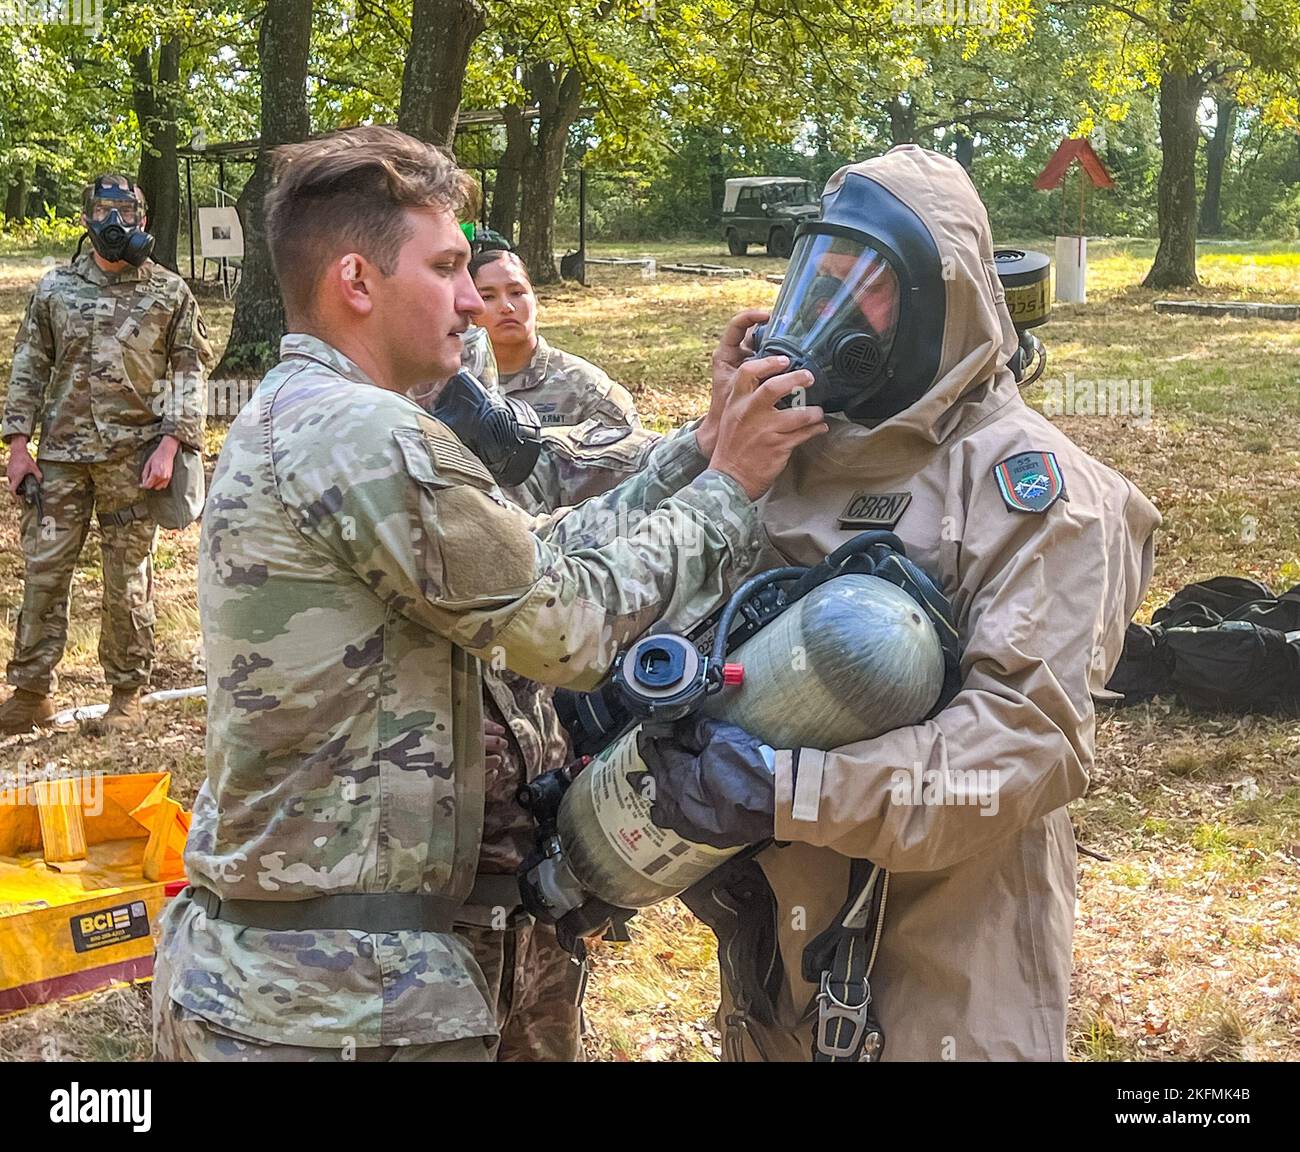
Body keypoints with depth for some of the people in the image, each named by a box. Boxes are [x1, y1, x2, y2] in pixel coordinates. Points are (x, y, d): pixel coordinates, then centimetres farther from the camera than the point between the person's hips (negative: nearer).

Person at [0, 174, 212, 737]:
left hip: (134, 458, -2)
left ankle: (127, 693, 16)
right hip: (60, 457, 2)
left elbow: (190, 371, 0)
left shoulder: (169, 292, 1)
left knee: (128, 582, 4)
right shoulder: (55, 288, 7)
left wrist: (170, 444, -10)